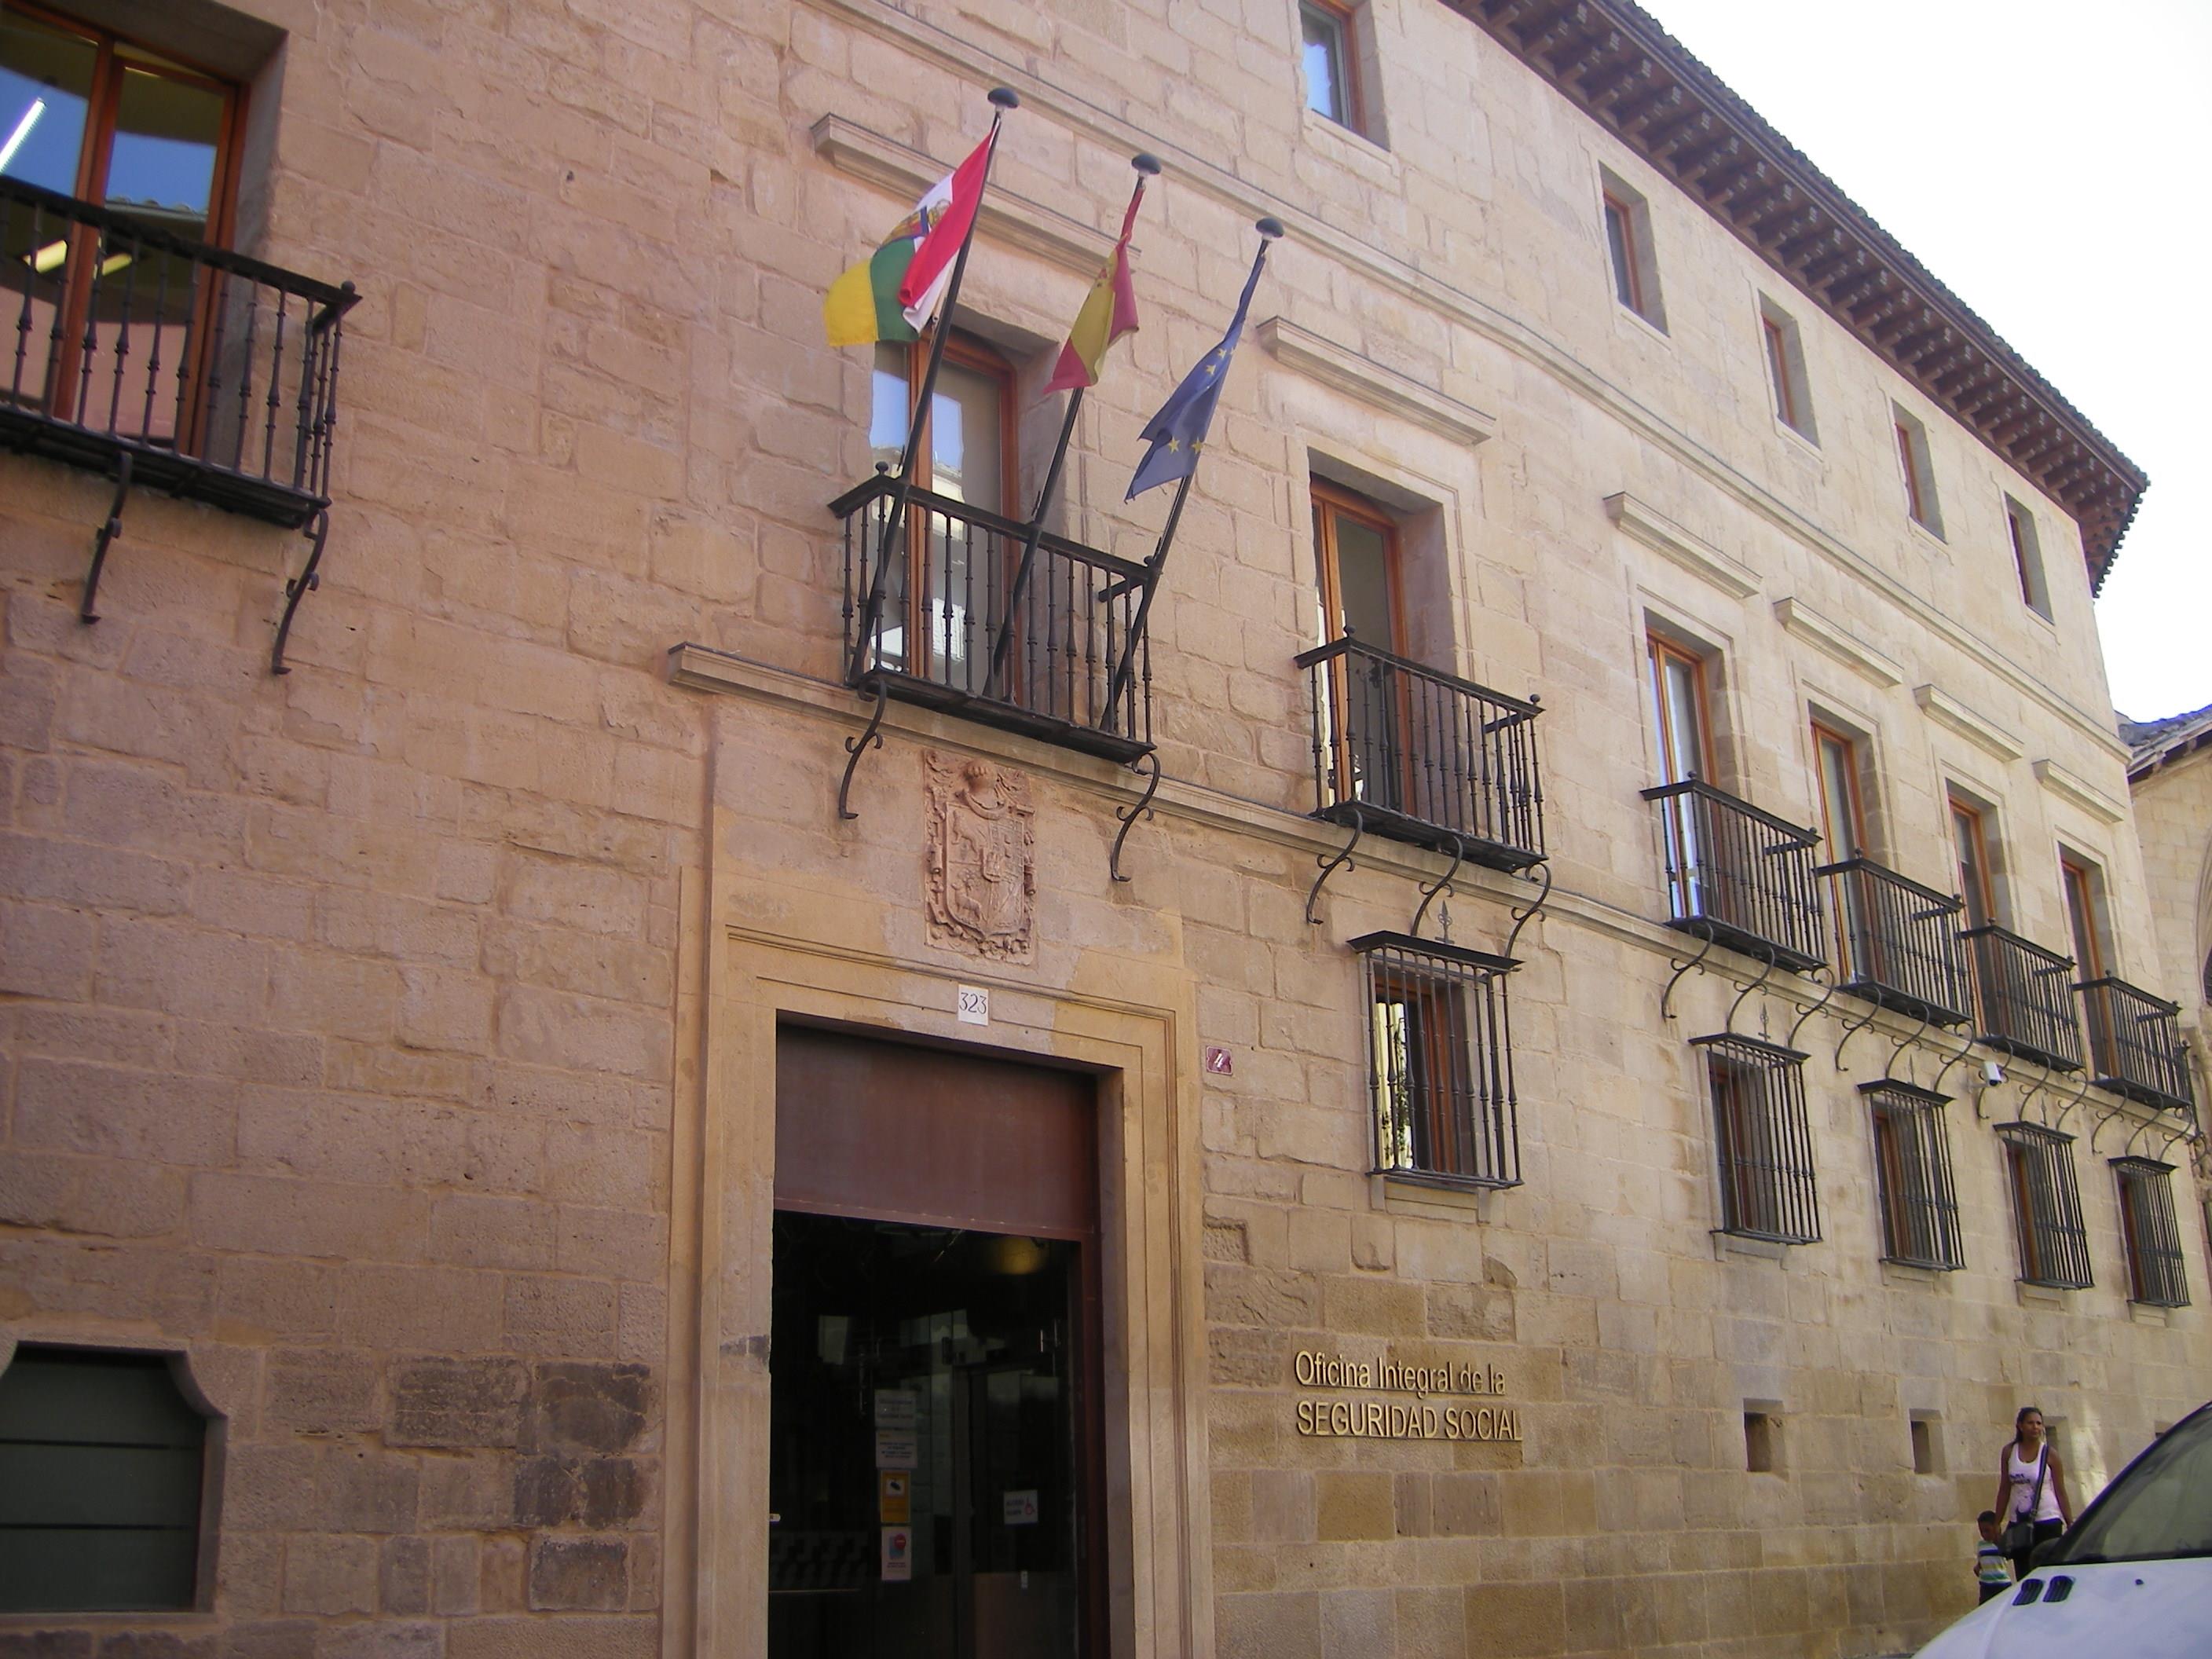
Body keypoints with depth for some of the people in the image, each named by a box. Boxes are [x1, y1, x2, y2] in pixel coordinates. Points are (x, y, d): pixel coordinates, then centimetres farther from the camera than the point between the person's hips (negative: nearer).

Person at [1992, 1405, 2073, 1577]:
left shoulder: (2049, 1454, -4)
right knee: (2022, 1577, 3)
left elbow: (2060, 1492, -1)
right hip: (2018, 1524, 3)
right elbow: (2004, 1490, 9)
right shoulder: (2009, 1452, 4)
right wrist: (1997, 1524, 9)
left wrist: (2070, 1524, -6)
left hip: (2047, 1522, -3)